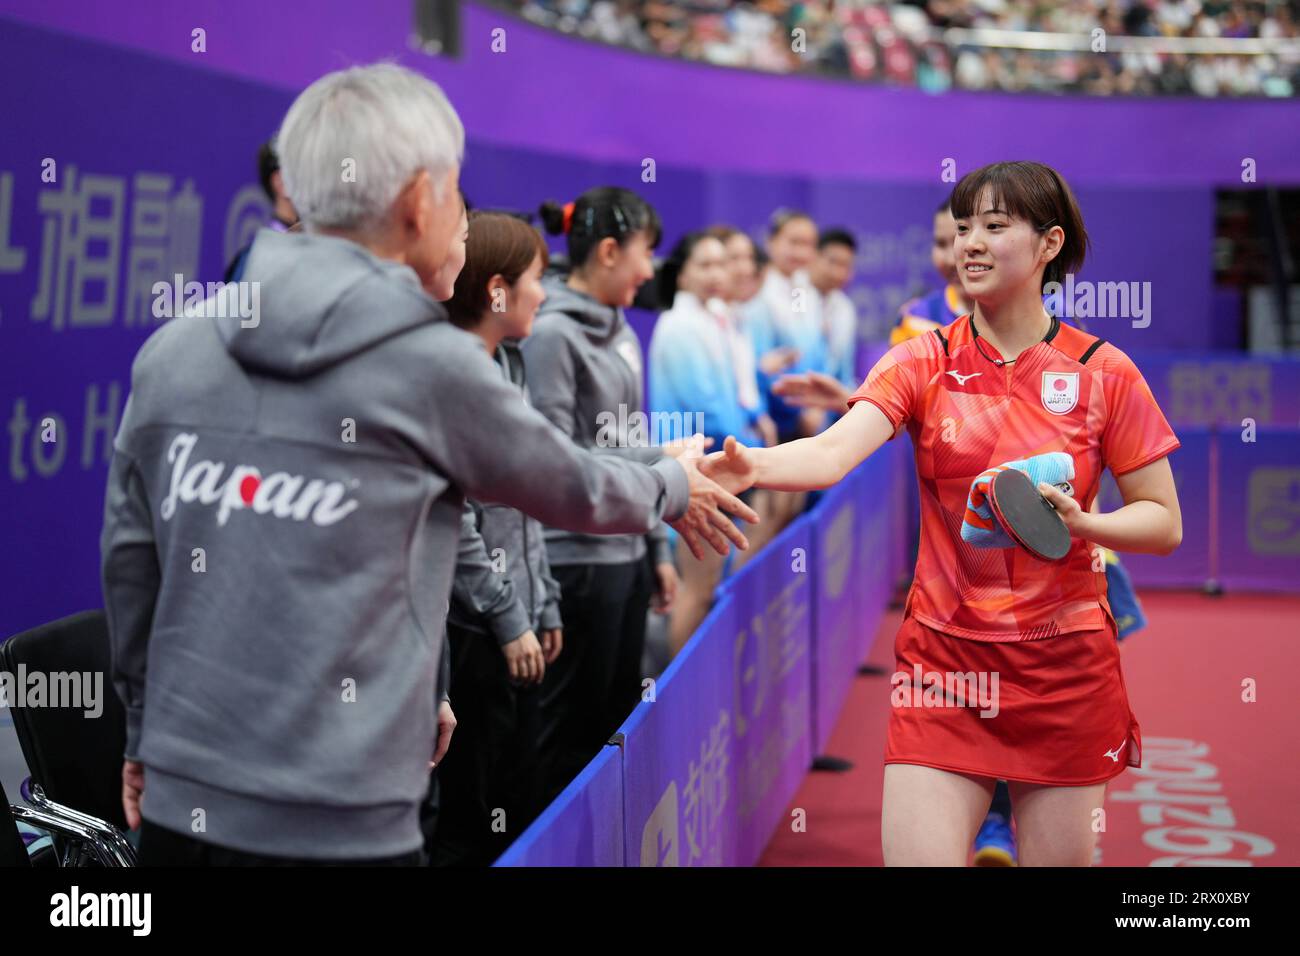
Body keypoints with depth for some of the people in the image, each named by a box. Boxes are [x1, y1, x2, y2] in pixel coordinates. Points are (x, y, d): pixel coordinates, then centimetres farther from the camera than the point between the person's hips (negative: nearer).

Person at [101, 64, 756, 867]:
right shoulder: (434, 365, -10)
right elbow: (570, 488, 7)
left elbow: (129, 558, 10)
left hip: (178, 807, 5)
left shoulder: (171, 351, 2)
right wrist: (673, 487, 27)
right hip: (339, 824, -5)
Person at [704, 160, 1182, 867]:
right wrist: (755, 465, -39)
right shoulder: (922, 363, 0)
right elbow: (835, 450, -19)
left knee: (1058, 858, 10)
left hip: (1066, 668, 0)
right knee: (917, 854, -6)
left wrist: (1075, 521, -16)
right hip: (943, 656, 0)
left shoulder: (1104, 374, -1)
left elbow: (1164, 523, 3)